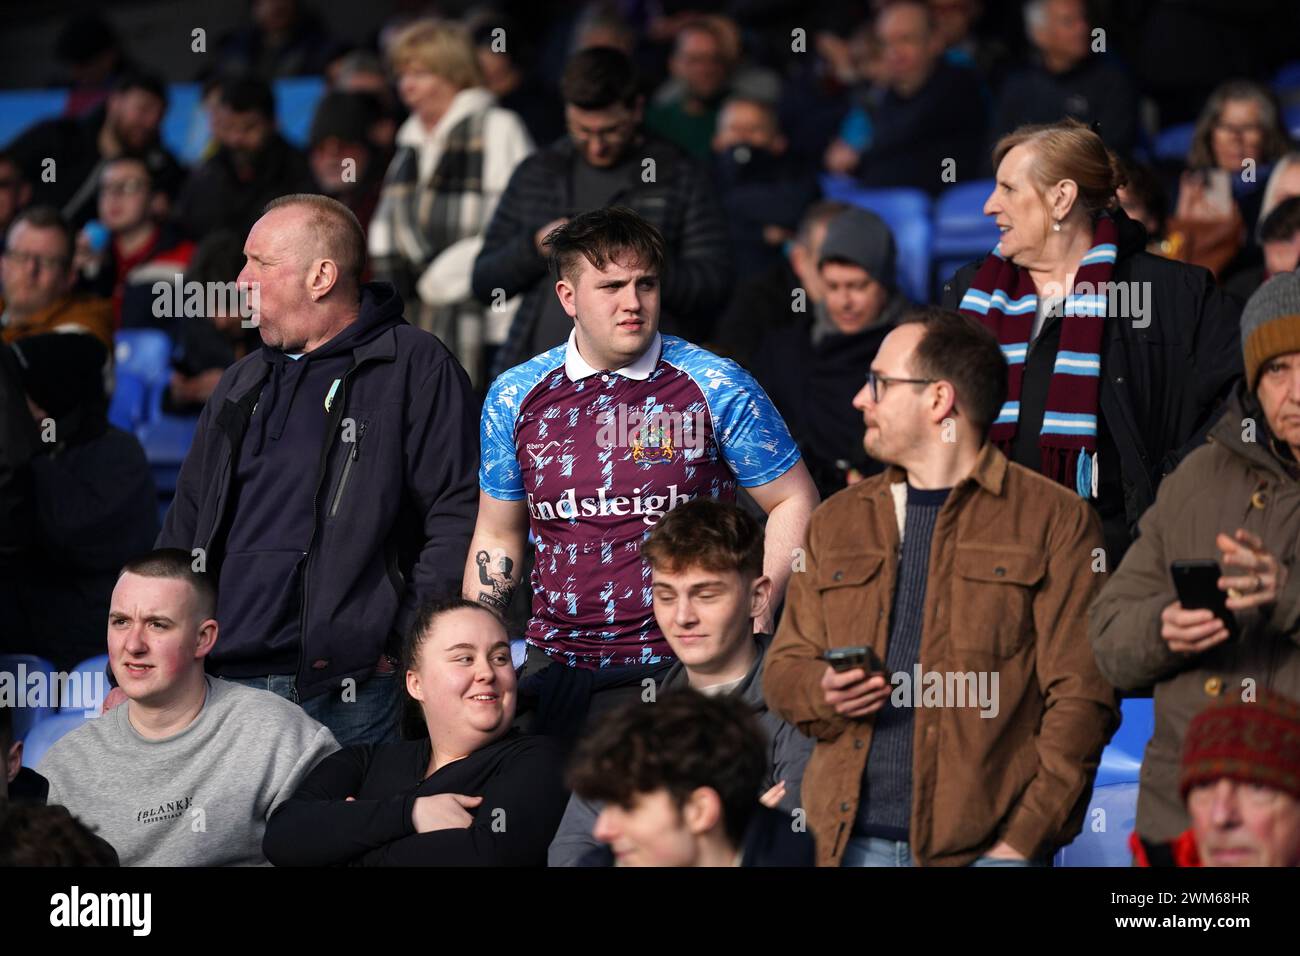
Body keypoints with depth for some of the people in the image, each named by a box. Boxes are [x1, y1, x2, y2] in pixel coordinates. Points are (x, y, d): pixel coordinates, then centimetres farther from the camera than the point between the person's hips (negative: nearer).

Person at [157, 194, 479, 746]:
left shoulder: (413, 367, 0)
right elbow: (186, 528, 26)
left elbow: (461, 515, -7)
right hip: (221, 687, 6)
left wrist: (405, 640, -13)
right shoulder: (243, 384, 23)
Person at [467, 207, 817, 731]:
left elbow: (794, 501, 3)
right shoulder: (514, 397, 7)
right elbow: (497, 537, 16)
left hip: (682, 663, -3)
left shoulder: (716, 388, -3)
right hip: (555, 664, 3)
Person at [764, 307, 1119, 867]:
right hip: (855, 842, 4)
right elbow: (784, 669, 19)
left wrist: (1024, 839, -12)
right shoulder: (837, 522, 16)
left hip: (985, 843, -4)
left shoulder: (1054, 521, 1)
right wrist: (823, 691, -4)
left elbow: (1081, 696, -4)